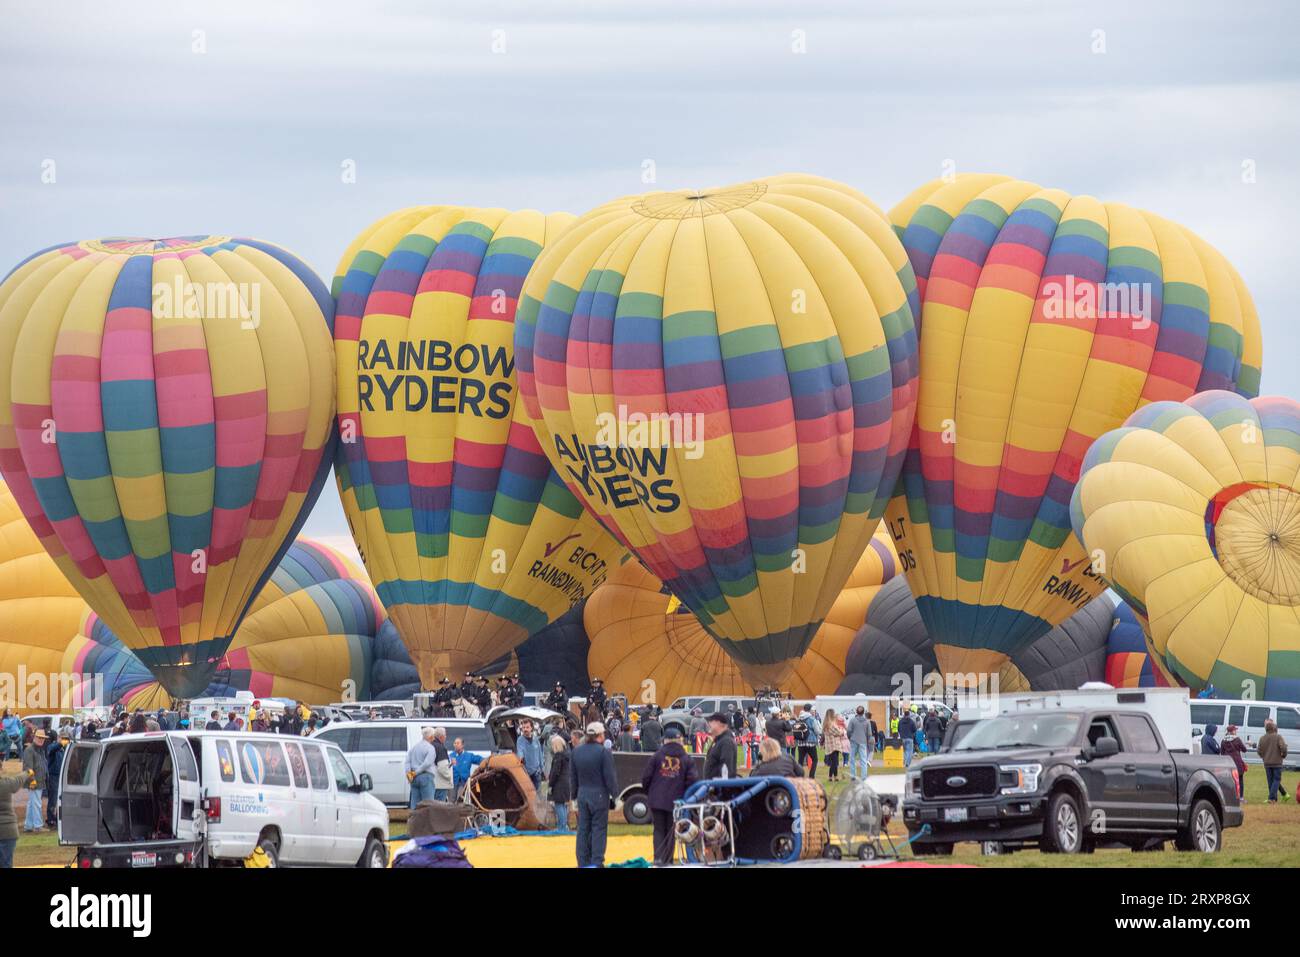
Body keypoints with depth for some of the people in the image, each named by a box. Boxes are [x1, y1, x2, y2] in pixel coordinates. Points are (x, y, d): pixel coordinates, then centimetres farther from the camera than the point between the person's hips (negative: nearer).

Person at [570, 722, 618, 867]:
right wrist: (615, 794, -3)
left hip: (582, 794, 5)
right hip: (599, 795, -5)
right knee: (599, 828, 0)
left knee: (583, 829, 9)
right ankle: (597, 862, -3)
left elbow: (573, 778, 12)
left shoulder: (576, 752, 7)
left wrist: (575, 795, 18)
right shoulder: (604, 753, -11)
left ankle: (583, 862, 10)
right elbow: (610, 777, -12)